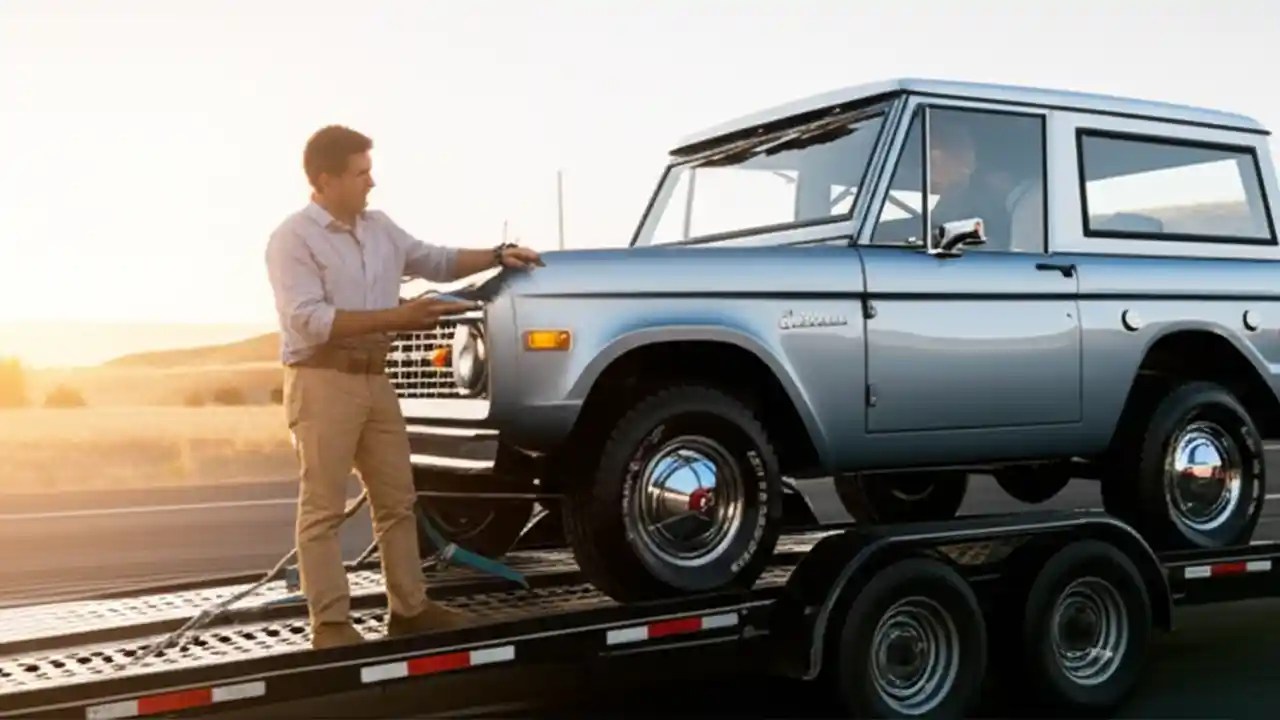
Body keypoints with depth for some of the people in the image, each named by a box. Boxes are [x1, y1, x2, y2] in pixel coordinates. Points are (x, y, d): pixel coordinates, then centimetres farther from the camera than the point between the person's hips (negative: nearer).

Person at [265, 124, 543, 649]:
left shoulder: (379, 227, 12)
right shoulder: (293, 239, -10)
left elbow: (434, 260, 25)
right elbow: (308, 321, -20)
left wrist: (496, 256, 11)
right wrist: (398, 317, -23)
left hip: (375, 378, 8)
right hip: (323, 382, -8)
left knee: (397, 501, 11)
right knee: (323, 508, -3)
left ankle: (409, 607, 21)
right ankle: (329, 622, 2)